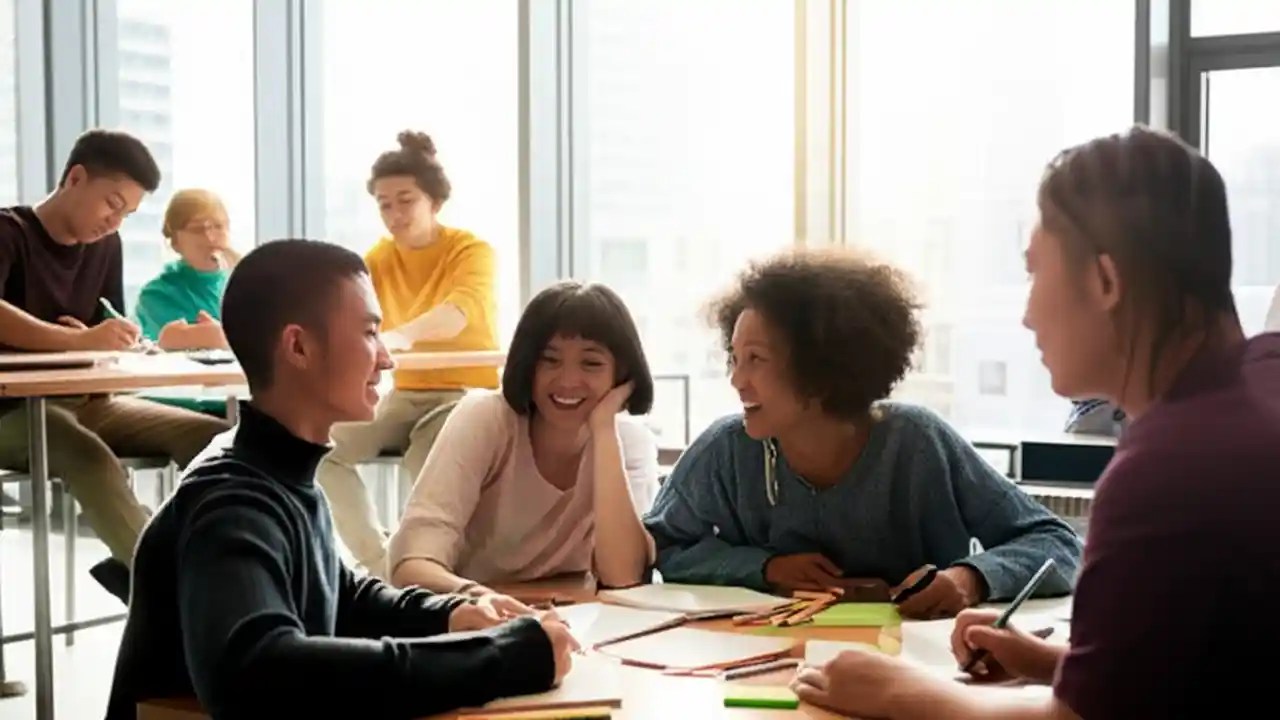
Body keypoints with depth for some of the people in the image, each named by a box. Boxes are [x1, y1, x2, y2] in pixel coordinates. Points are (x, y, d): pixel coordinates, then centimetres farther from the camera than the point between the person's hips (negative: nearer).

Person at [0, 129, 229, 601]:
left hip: (86, 402, 7)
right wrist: (79, 341, -40)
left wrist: (108, 344, -11)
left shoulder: (105, 245, 13)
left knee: (212, 437, -14)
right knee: (87, 454, -39)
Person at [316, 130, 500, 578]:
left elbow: (455, 315, -31)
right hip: (405, 395, 5)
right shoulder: (380, 258, 7)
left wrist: (400, 335, -52)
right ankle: (381, 565, -11)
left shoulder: (472, 251, -10)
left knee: (428, 459, -35)